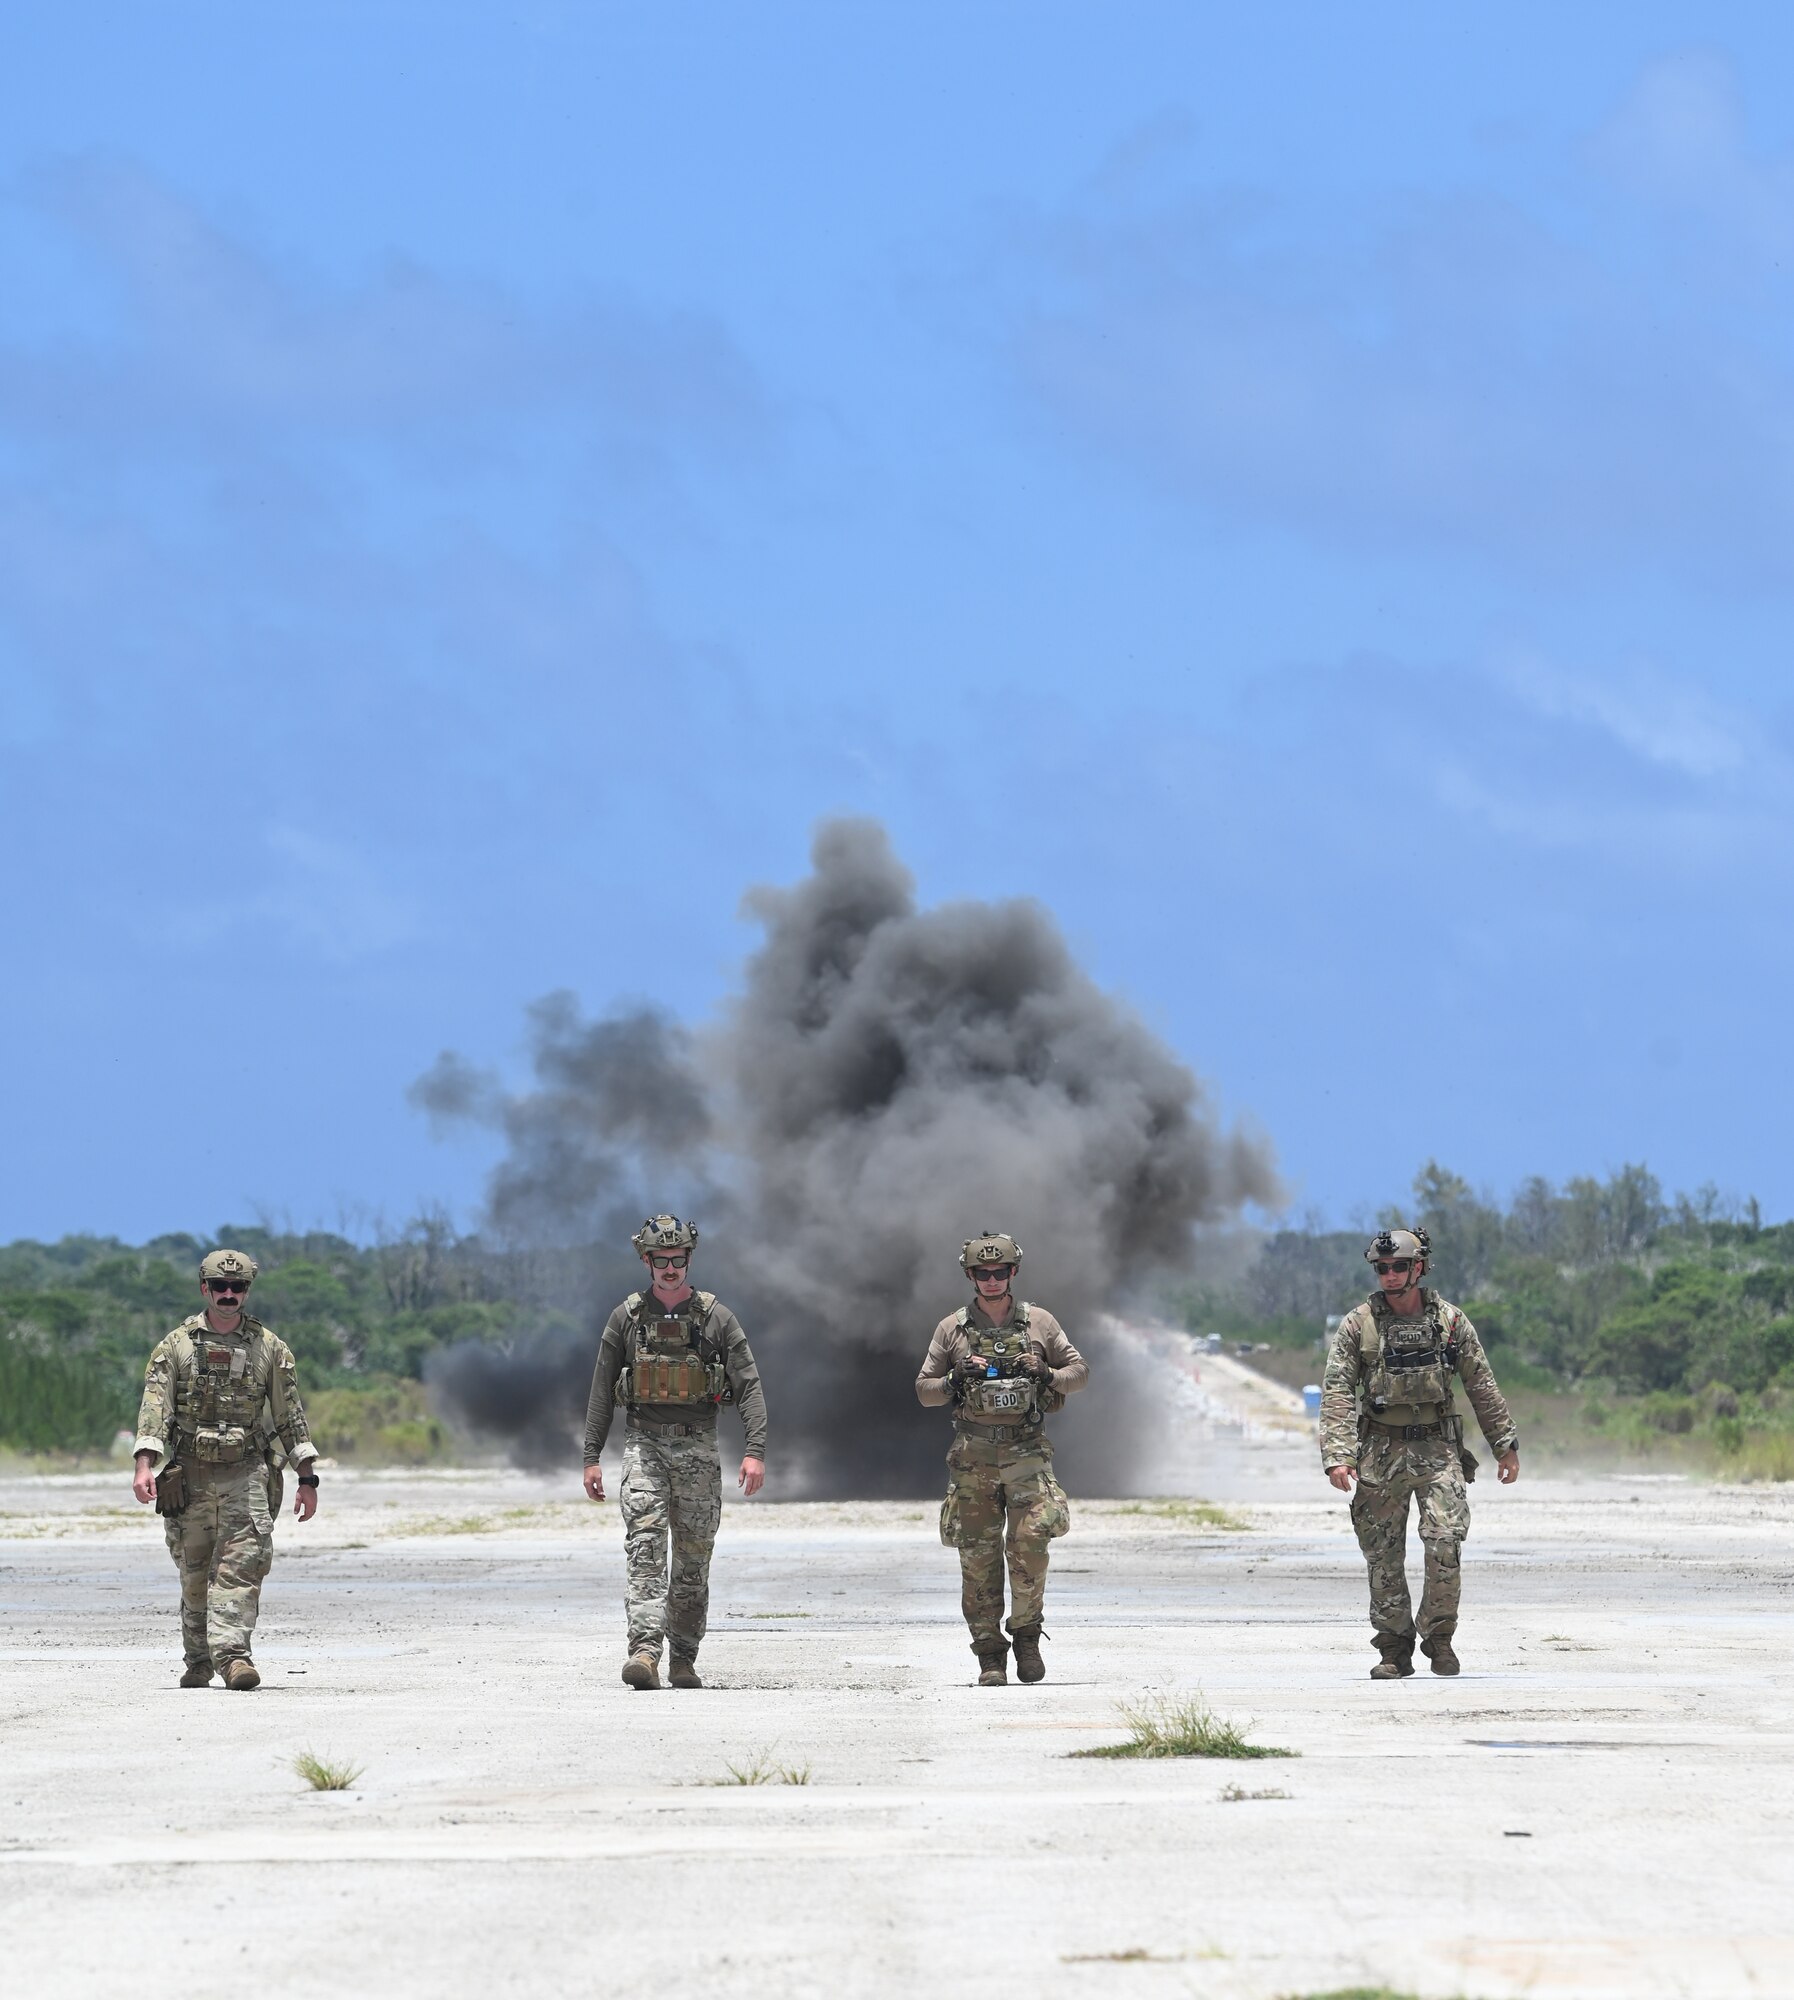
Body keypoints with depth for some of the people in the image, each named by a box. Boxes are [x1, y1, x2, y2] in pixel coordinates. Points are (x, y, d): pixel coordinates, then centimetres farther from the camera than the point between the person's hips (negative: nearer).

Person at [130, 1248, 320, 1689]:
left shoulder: (270, 1349, 7)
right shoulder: (175, 1346, 5)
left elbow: (291, 1415, 9)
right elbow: (154, 1407, -3)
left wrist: (308, 1478, 5)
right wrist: (145, 1466, -17)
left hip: (246, 1474, -1)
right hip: (190, 1475, 1)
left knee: (241, 1567, -15)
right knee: (194, 1574, 6)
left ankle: (231, 1652, -23)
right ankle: (198, 1660, 18)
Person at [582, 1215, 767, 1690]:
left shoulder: (716, 1317, 2)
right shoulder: (626, 1318, 4)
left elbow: (748, 1386, -2)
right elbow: (602, 1392, 8)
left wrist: (755, 1451, -13)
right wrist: (591, 1457, 3)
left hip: (697, 1446, 1)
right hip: (644, 1443, 0)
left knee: (693, 1557, 4)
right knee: (644, 1545, -16)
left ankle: (683, 1658, 14)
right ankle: (645, 1650, -26)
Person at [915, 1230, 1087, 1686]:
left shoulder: (1039, 1322, 7)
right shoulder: (952, 1329, 7)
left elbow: (1079, 1371, 13)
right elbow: (923, 1390, 11)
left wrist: (1046, 1377, -7)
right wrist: (954, 1382, -10)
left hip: (1026, 1453, -1)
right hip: (972, 1457, 1)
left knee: (1030, 1541, -17)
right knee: (977, 1557, 0)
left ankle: (1026, 1634, 1)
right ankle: (990, 1656, 6)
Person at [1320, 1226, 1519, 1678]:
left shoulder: (1450, 1321, 3)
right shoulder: (1358, 1325, -1)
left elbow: (1482, 1387, 9)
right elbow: (1336, 1393, -5)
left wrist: (1506, 1445, 10)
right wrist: (1337, 1455, -15)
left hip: (1437, 1449, 0)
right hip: (1380, 1455, 0)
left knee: (1444, 1543, -15)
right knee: (1384, 1558, 2)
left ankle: (1439, 1636, 1)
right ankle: (1394, 1651, 12)